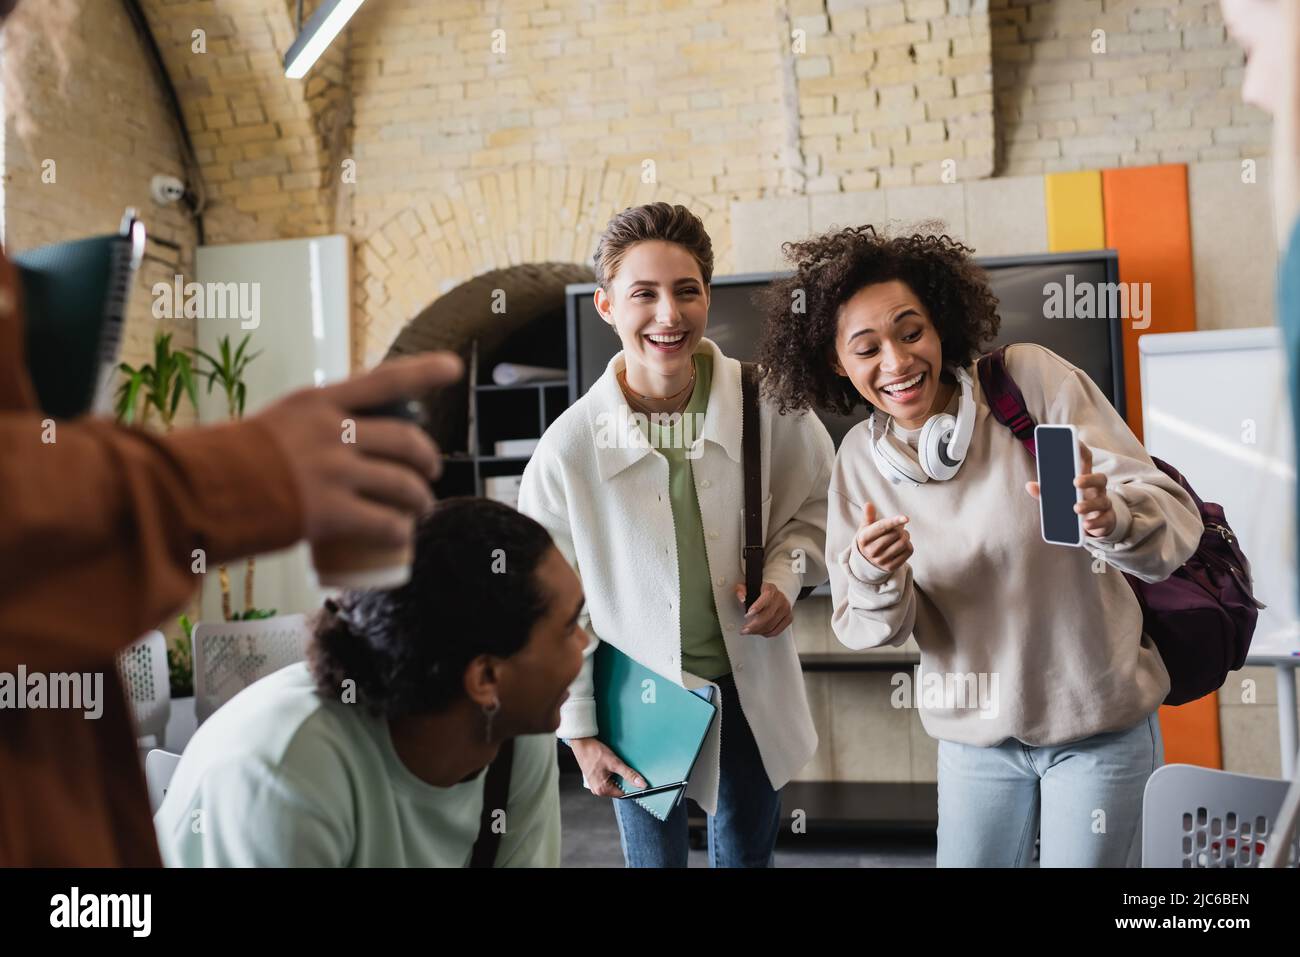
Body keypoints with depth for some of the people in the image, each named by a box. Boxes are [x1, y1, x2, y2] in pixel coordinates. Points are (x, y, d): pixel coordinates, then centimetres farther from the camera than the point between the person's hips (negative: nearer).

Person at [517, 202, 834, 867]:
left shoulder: (768, 405, -13)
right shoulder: (568, 448, -17)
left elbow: (818, 500, 7)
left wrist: (786, 573, -11)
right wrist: (580, 732, -3)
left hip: (750, 687, 2)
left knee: (746, 851, 20)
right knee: (654, 857, 15)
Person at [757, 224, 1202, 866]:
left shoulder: (1032, 379, -16)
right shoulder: (859, 458, -6)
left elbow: (1177, 521, -20)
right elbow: (870, 631, -4)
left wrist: (1112, 518, -42)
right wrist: (874, 577, -27)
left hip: (1099, 722, -2)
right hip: (975, 734, 3)